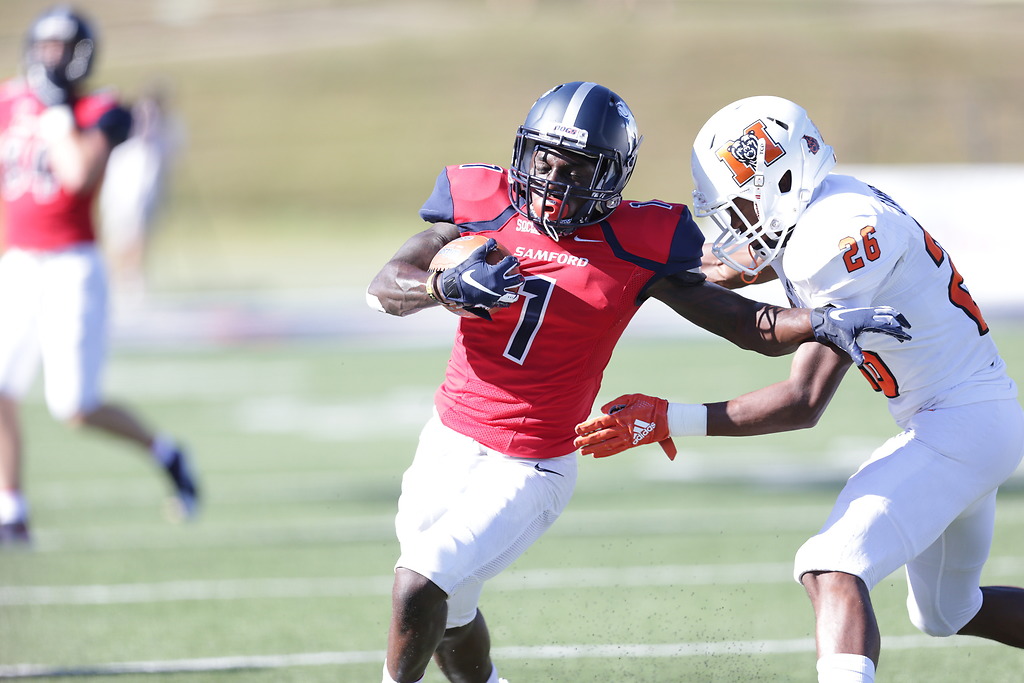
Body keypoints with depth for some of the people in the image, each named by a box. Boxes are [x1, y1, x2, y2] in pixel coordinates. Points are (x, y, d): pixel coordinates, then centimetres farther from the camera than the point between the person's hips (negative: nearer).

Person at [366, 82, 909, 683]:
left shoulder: (637, 247, -10)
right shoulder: (487, 206, -6)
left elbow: (749, 325, -7)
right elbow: (384, 290, -10)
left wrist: (822, 323, -25)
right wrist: (448, 287, -31)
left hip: (529, 471, -4)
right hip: (449, 442, 4)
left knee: (419, 587, -18)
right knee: (450, 617, 20)